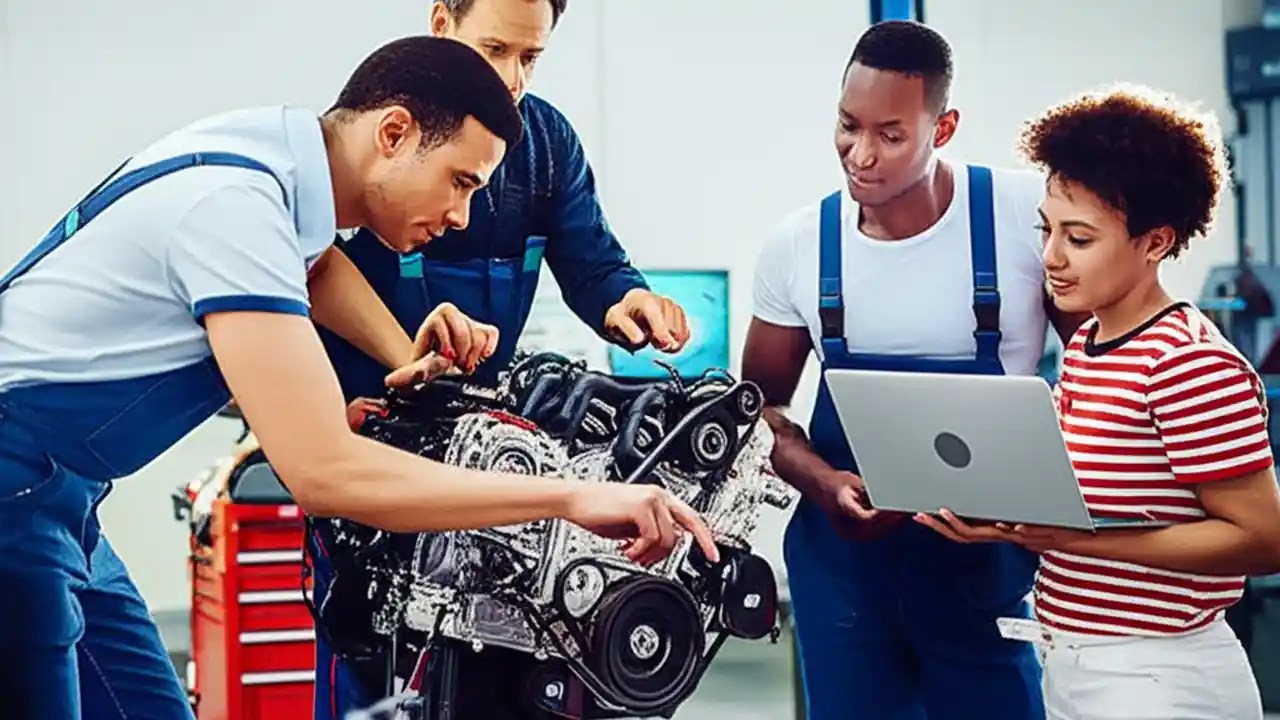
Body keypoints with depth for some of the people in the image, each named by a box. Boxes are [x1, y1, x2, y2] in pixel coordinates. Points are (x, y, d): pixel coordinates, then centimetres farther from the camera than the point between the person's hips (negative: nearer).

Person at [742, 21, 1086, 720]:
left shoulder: (1027, 214, -11)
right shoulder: (798, 245, -4)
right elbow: (761, 404, 7)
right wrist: (823, 483, -12)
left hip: (989, 557, -2)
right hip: (844, 548, 2)